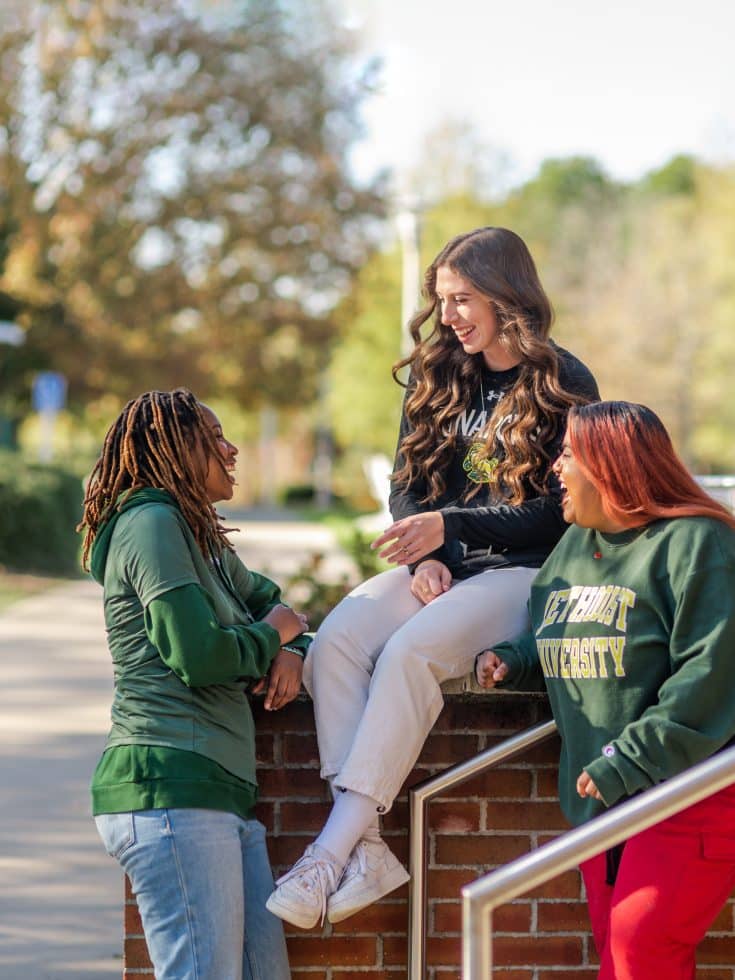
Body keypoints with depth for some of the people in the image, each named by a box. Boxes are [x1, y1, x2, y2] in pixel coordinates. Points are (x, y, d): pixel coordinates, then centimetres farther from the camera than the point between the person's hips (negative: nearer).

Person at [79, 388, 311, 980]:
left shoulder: (203, 540, 25)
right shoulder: (152, 522, -7)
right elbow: (200, 656, -16)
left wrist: (292, 651, 7)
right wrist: (271, 635, 3)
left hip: (223, 793, 10)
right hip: (171, 788, -10)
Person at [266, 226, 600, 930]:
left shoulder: (563, 385, -3)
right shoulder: (436, 376, 14)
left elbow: (556, 512, -8)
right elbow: (408, 486, 13)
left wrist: (449, 526, -18)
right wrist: (425, 557, -8)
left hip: (523, 574, -5)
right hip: (437, 569, 5)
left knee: (409, 651, -33)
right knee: (337, 640, -25)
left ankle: (336, 846, -35)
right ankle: (364, 849, -33)